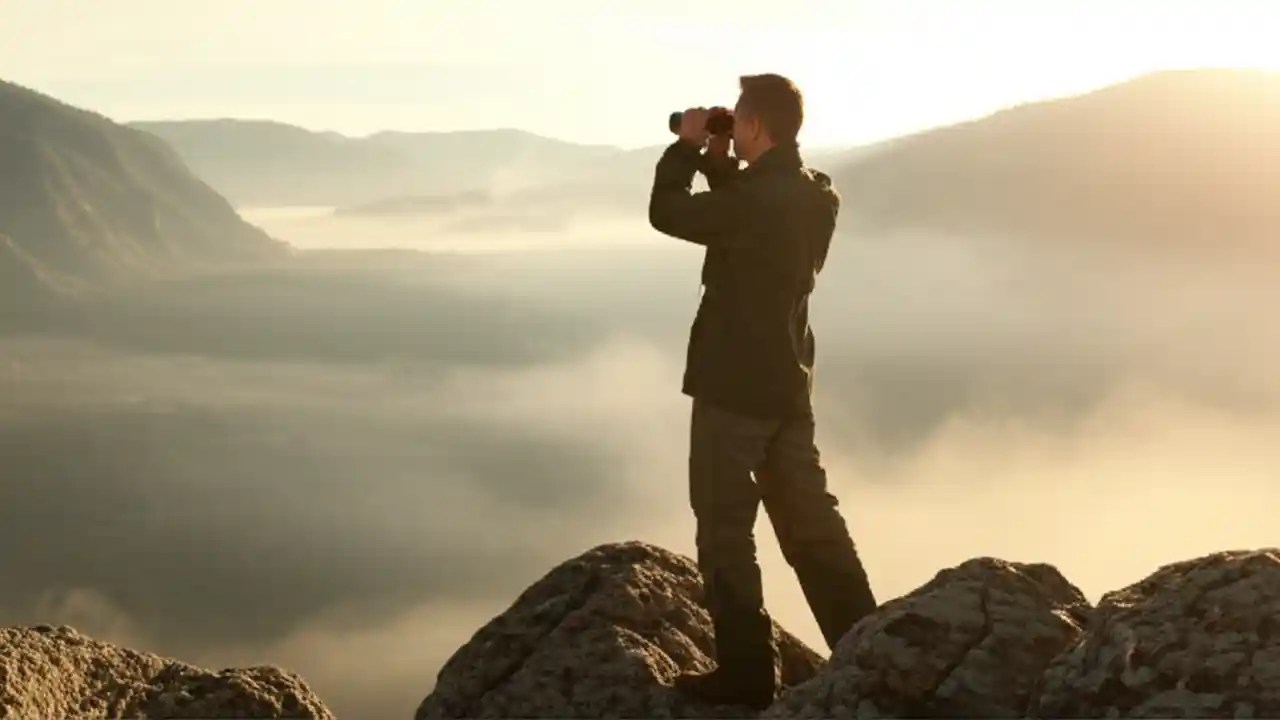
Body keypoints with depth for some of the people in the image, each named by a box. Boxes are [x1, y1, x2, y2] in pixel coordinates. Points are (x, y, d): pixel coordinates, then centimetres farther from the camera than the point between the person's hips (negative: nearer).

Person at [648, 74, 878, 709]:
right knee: (812, 526, 13)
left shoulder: (756, 198, -21)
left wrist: (687, 147, 0)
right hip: (788, 385, 8)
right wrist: (716, 161, 13)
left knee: (725, 530, 1)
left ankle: (745, 674, 4)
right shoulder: (816, 196, 6)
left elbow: (667, 213, -13)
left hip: (734, 387, -8)